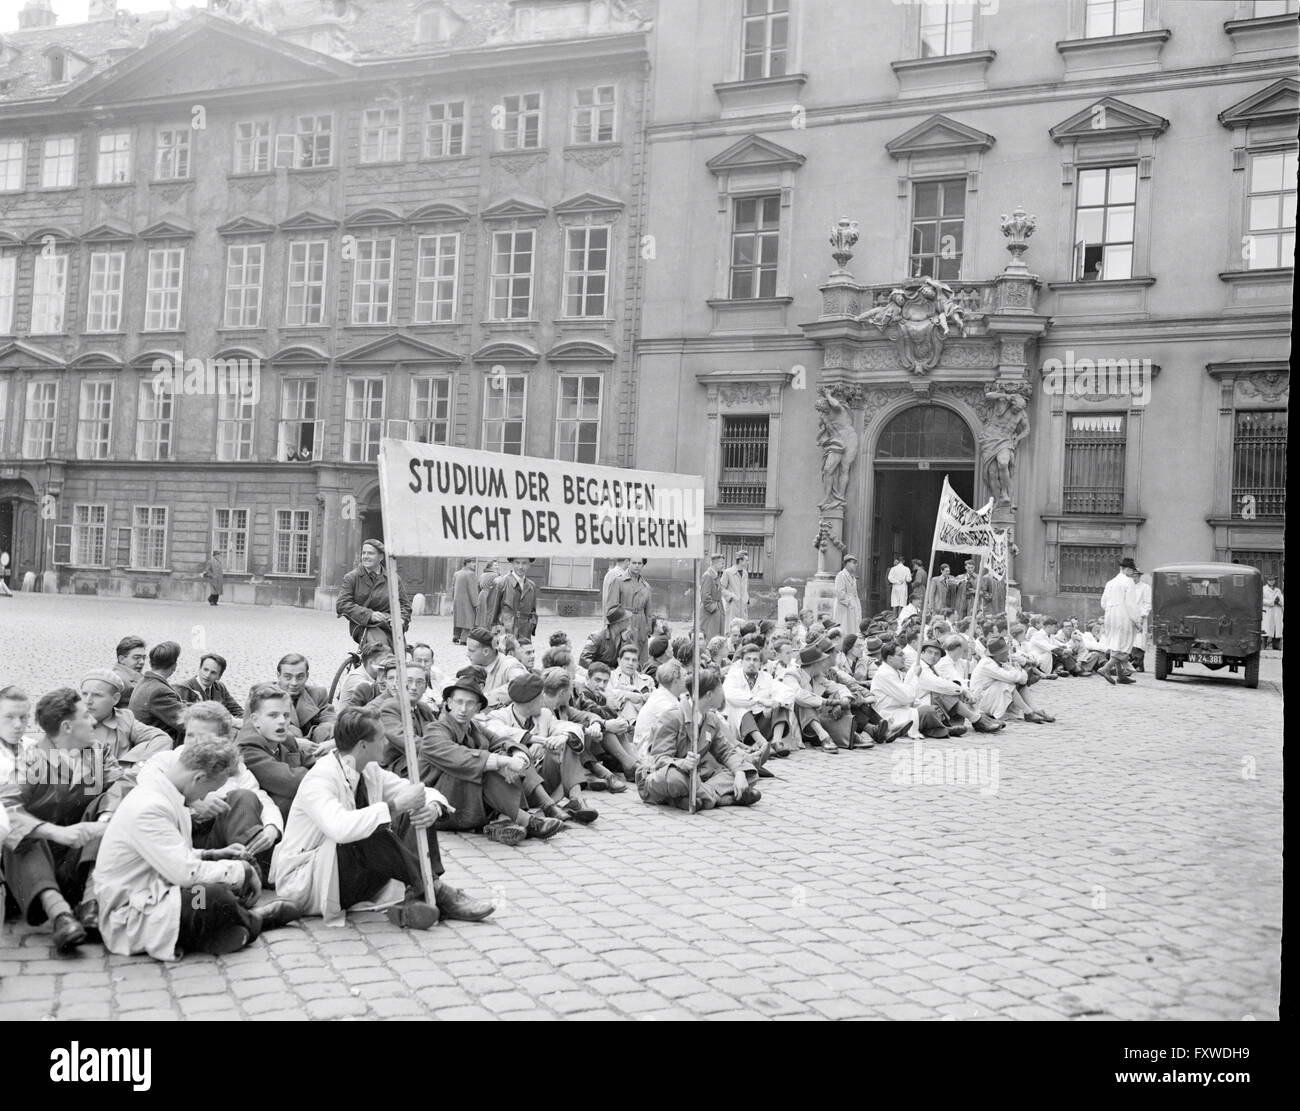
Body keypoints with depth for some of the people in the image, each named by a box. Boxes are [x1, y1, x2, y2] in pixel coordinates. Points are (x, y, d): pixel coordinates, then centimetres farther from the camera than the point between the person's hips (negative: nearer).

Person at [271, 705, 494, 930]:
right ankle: (436, 890, -23)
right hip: (303, 884, -7)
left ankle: (418, 896, -23)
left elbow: (425, 793, 3)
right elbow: (339, 827, -43)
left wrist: (433, 808, -22)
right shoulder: (318, 782, -23)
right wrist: (396, 805, -42)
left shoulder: (370, 771, 1)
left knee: (420, 813, -9)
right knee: (372, 833, -35)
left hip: (357, 876, 8)